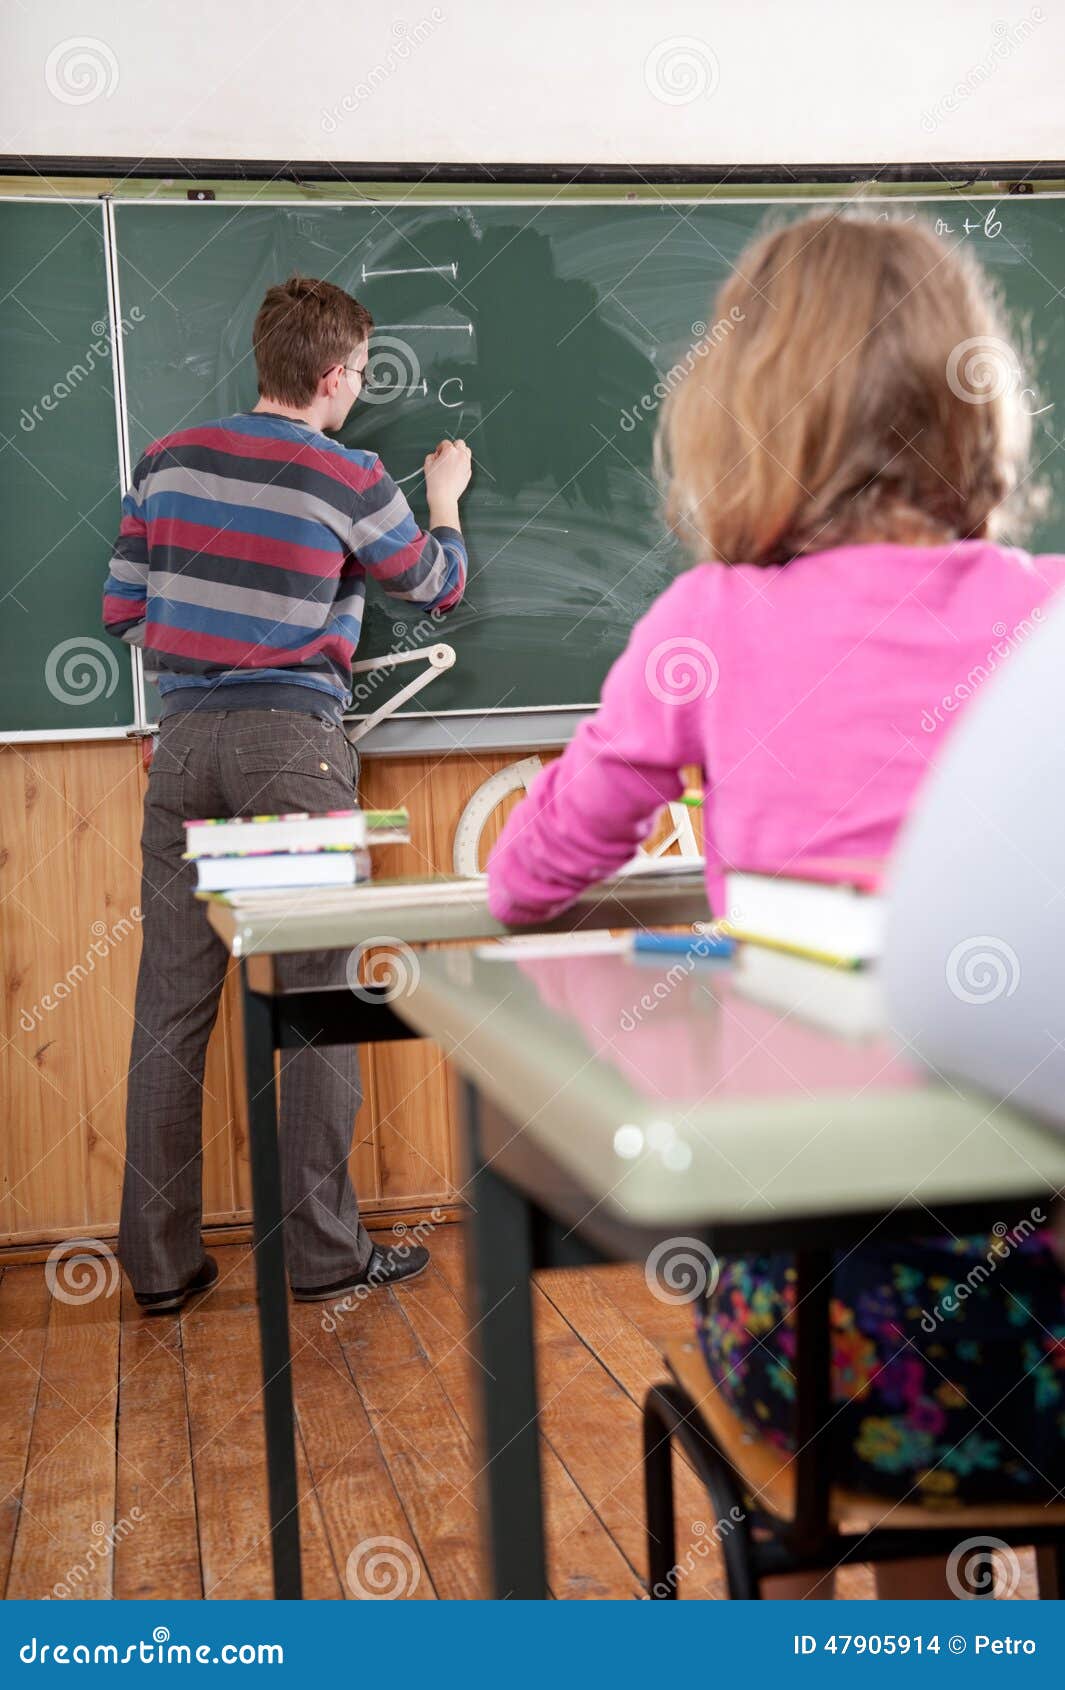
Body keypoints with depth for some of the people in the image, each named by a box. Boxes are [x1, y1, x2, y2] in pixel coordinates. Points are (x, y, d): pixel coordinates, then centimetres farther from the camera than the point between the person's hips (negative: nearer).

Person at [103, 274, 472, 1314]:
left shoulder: (167, 461, 9)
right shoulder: (350, 481, -2)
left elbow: (122, 612, 10)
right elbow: (437, 586, 14)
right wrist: (446, 499, 32)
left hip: (184, 740, 4)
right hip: (292, 742, -4)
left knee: (171, 1004, 6)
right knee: (317, 993, 3)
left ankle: (159, 1261, 13)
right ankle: (323, 1250, 9)